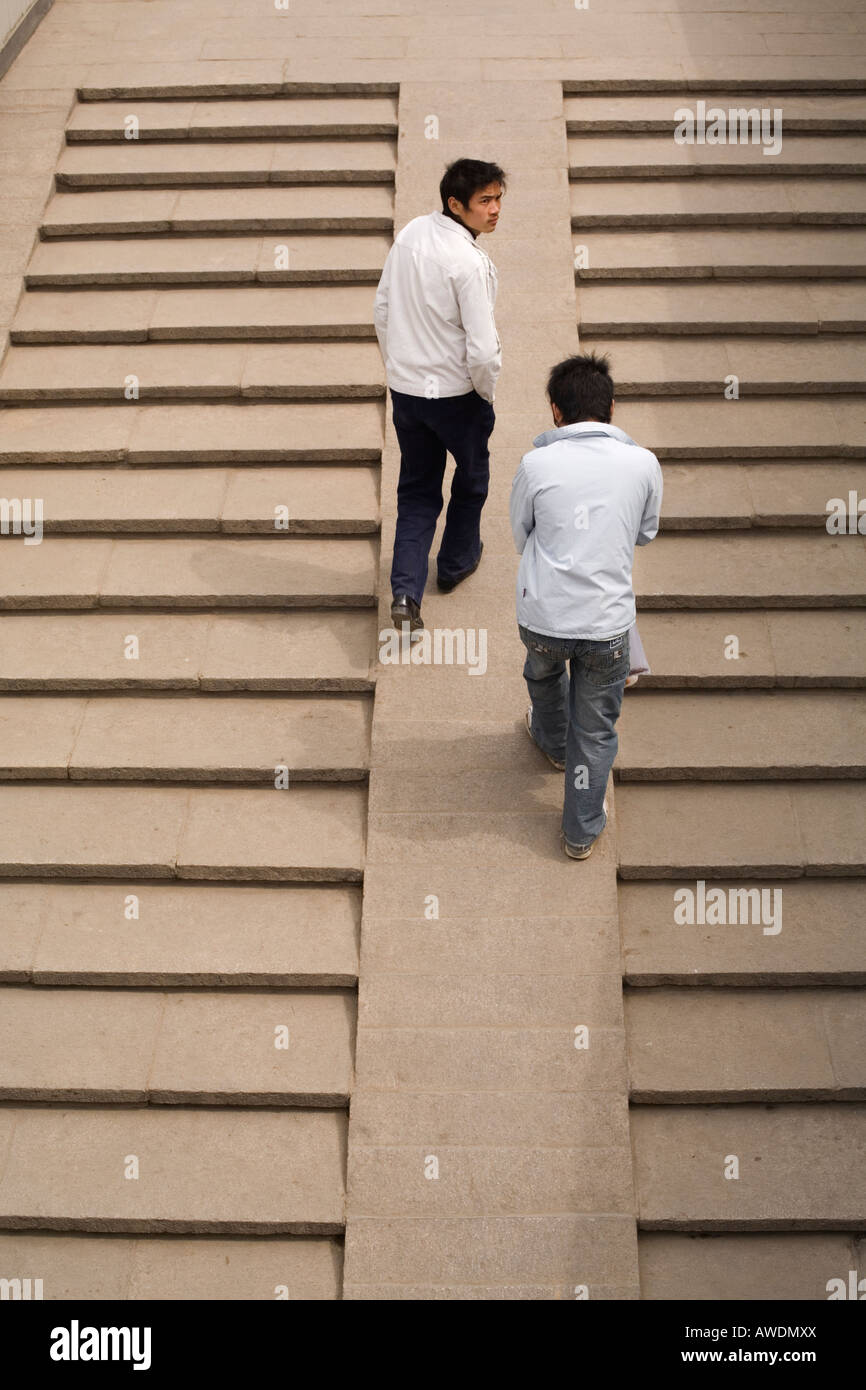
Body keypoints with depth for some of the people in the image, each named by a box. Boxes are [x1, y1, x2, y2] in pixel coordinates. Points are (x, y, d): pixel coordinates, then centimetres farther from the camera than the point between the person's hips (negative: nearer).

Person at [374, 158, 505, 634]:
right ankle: (456, 563, 42)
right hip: (456, 395, -5)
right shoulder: (470, 264, -24)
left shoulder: (412, 232, -3)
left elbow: (382, 307, 7)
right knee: (471, 479, 23)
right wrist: (487, 392, -5)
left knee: (417, 490, 16)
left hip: (404, 391, 6)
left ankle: (405, 593, 4)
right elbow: (483, 350, -26)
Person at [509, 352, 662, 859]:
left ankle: (552, 741, 62)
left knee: (544, 677, 34)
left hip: (542, 616, 1)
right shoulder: (644, 464, -7)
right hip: (607, 623, 0)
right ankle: (583, 831, 30)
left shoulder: (536, 463, -10)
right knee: (595, 729, 17)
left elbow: (521, 537, 4)